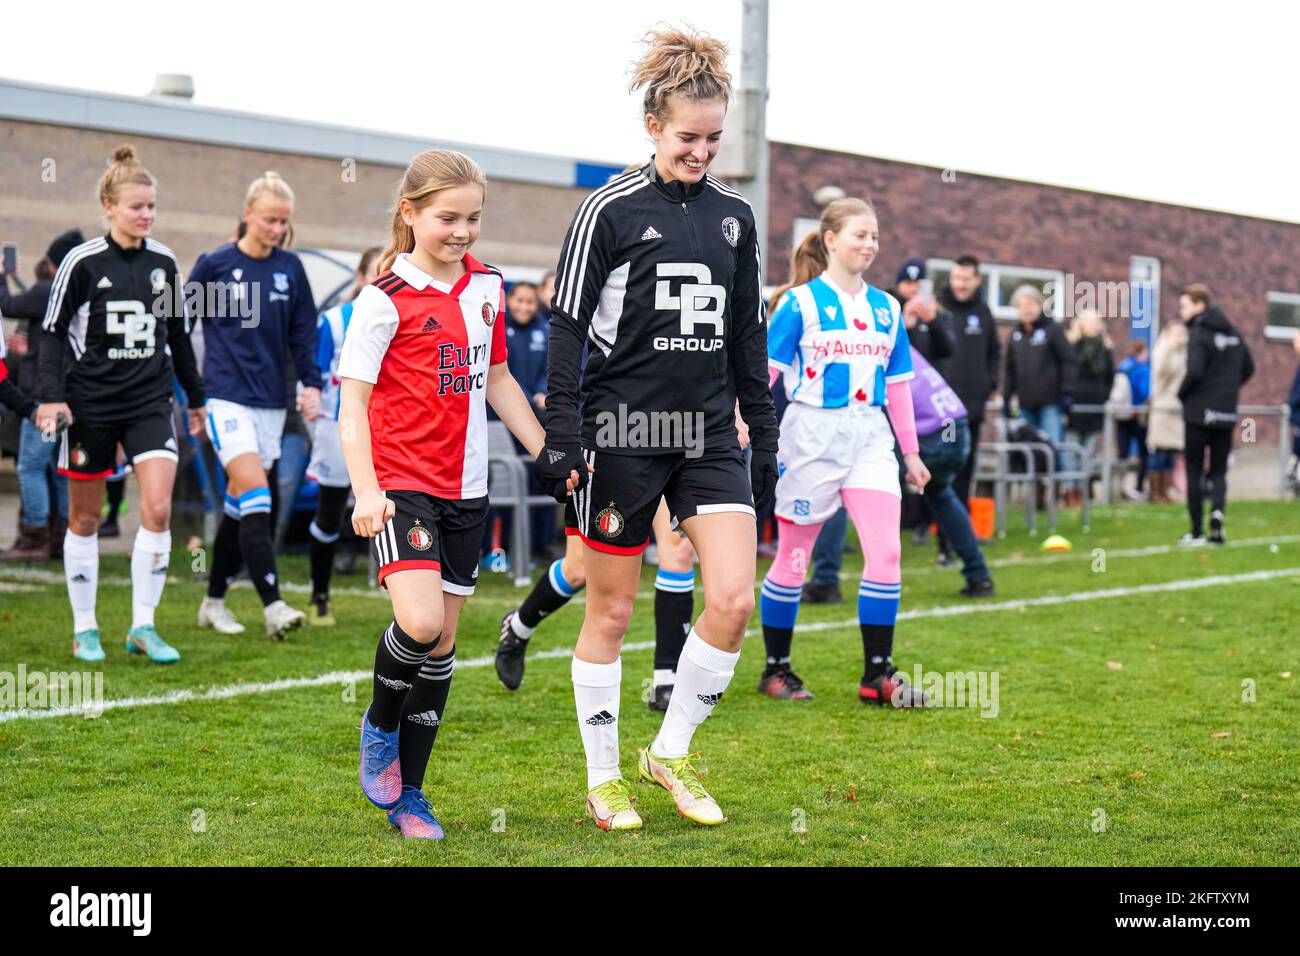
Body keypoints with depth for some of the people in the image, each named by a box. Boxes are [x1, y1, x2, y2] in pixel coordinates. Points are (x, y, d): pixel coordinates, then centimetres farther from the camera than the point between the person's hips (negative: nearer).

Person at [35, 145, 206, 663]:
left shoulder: (164, 262, 6)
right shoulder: (82, 262, -6)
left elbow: (178, 335, 16)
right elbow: (53, 333, -4)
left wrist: (196, 397, 20)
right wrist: (51, 397, -15)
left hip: (150, 401, 3)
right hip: (90, 403, -3)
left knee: (158, 508, -12)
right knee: (85, 518, 7)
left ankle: (143, 627, -1)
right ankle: (84, 630, 19)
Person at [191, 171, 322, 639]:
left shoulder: (290, 268, 6)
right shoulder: (214, 264, -4)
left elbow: (303, 331, 12)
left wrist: (312, 384, 1)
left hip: (271, 400, 4)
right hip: (227, 397, -4)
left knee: (240, 504, 10)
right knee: (255, 495, -17)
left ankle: (214, 601, 22)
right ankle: (273, 606, -21)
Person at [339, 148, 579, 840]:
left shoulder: (488, 288, 9)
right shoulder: (385, 300, -9)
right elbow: (352, 403, -10)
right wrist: (366, 491, -21)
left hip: (465, 489, 6)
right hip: (402, 483, -6)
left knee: (442, 642, 8)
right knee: (419, 622, -22)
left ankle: (408, 793, 19)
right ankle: (379, 727, 9)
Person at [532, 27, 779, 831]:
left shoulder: (735, 216, 10)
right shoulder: (610, 211, -5)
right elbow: (567, 328, -6)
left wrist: (765, 436, 14)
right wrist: (563, 437, -13)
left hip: (709, 434, 4)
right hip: (622, 433, -4)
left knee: (735, 597, -7)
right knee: (612, 611, 4)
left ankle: (673, 751, 13)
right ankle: (604, 777, 20)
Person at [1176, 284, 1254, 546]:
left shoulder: (1199, 334, -13)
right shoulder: (1233, 333, 10)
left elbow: (1195, 372, -24)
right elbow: (1248, 368, 14)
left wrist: (1182, 394, -7)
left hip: (1199, 413, -6)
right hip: (1227, 414, 6)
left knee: (1194, 471, 5)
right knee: (1219, 471, 13)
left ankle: (1197, 532, 6)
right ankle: (1217, 510, -15)